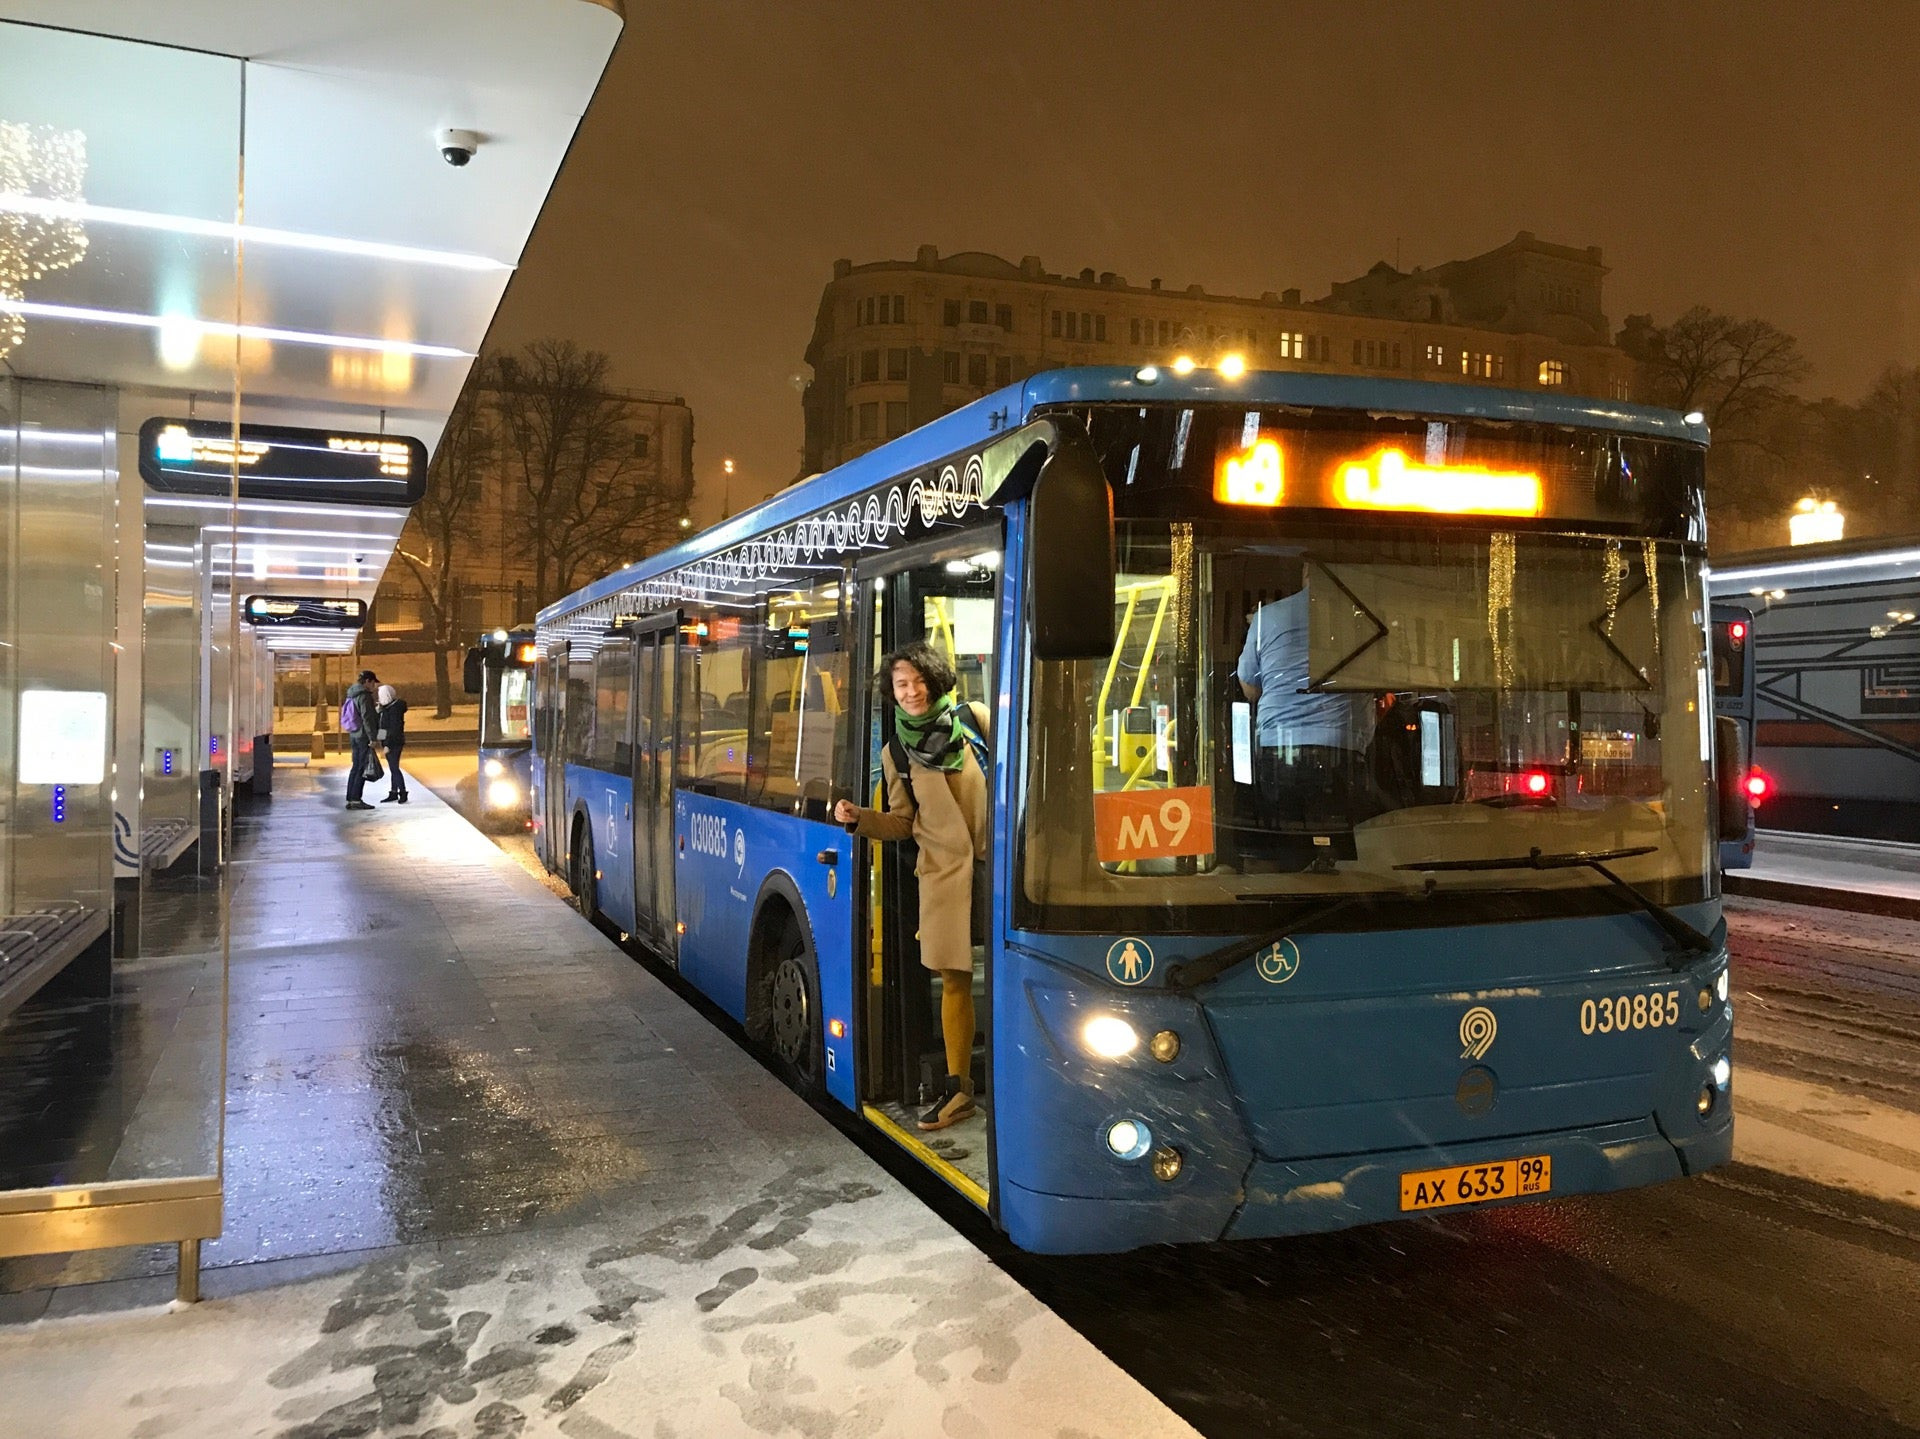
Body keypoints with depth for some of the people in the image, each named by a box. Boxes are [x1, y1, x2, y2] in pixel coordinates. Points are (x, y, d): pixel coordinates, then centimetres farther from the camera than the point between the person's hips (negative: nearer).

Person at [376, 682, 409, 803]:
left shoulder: (395, 708, -16)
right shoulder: (387, 707, 12)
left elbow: (395, 728, -20)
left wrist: (388, 745, -22)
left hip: (394, 743, -9)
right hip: (389, 742, 9)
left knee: (394, 768, -9)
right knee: (393, 768, 12)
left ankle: (403, 793, -4)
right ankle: (393, 794, 16)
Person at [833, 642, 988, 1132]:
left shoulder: (975, 720, 1)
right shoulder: (896, 754, 8)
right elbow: (902, 823, 12)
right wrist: (858, 817, -4)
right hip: (944, 874, 2)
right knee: (955, 979, 5)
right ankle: (958, 1088, 14)